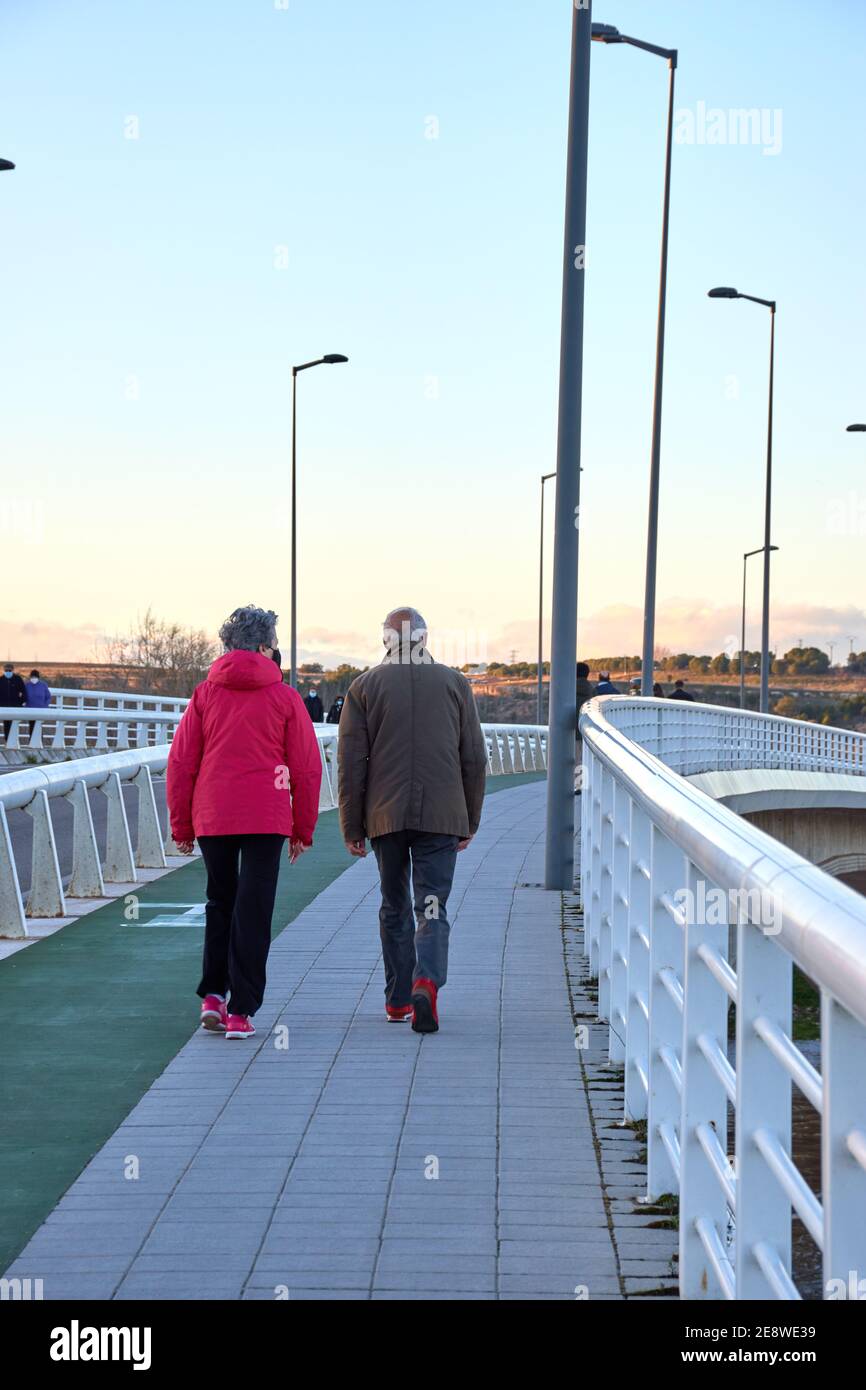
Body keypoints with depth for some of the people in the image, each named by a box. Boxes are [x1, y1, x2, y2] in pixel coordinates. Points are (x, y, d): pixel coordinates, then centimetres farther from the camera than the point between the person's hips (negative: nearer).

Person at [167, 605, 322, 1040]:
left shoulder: (205, 694, 4)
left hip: (212, 819, 2)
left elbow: (179, 763, 3)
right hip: (267, 820, -2)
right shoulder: (284, 697, 1)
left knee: (220, 904, 19)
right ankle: (240, 1012, -2)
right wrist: (303, 830, 10)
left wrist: (181, 826, 10)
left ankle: (213, 996, 11)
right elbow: (307, 768, 1)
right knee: (253, 913, 1)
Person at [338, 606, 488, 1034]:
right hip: (441, 817, -1)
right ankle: (427, 982, -25)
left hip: (385, 817, 1)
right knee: (432, 908, 0)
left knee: (394, 908, 14)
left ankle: (397, 1001, 19)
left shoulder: (364, 686, 3)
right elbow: (474, 759, 7)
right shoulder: (455, 684, 6)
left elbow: (351, 763, 0)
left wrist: (351, 827, 6)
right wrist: (470, 822, 14)